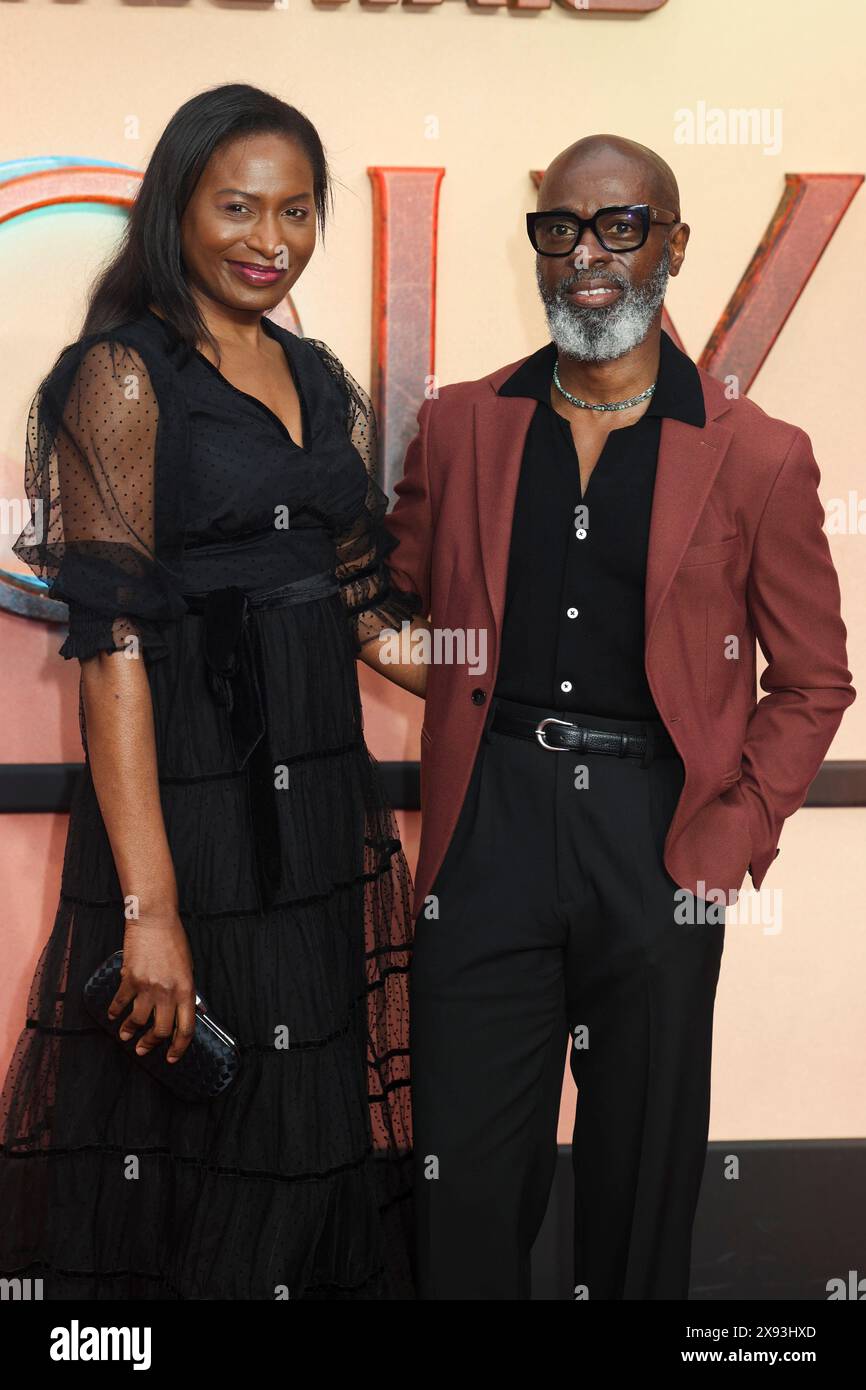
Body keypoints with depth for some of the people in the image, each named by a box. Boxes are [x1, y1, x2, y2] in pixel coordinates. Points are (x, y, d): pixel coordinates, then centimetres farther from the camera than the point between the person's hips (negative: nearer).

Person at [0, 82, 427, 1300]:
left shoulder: (322, 380, 13)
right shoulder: (126, 375, -8)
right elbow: (110, 638, -17)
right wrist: (149, 907, -24)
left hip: (324, 792, 7)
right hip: (189, 795, -7)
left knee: (322, 1136, 15)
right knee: (195, 1146, 4)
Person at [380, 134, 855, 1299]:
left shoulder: (759, 458, 1)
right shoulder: (458, 427, 8)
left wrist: (734, 842, -4)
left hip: (659, 839, -1)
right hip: (490, 823, 2)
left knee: (642, 1179, 11)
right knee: (465, 1180, 6)